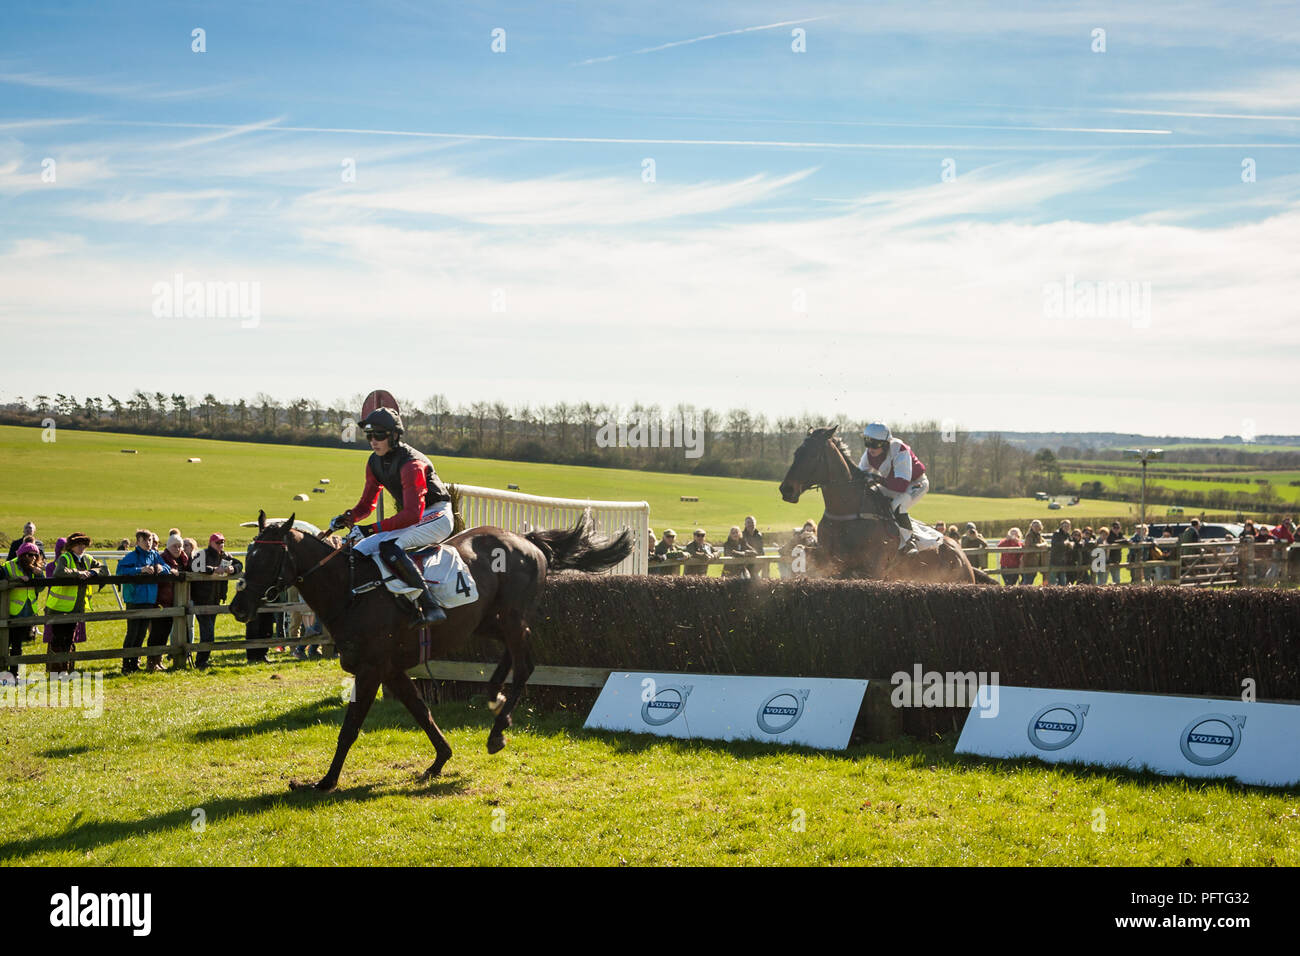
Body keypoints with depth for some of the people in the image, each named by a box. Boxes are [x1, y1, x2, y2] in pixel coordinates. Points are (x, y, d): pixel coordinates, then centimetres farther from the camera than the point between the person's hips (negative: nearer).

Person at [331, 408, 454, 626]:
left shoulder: (411, 463, -24)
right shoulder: (375, 462, 4)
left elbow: (413, 514, -30)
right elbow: (367, 503, 12)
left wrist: (371, 529, -33)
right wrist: (348, 517, -10)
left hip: (438, 516, -9)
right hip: (412, 518, 9)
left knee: (390, 548, -33)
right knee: (360, 549, -2)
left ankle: (431, 606, -37)